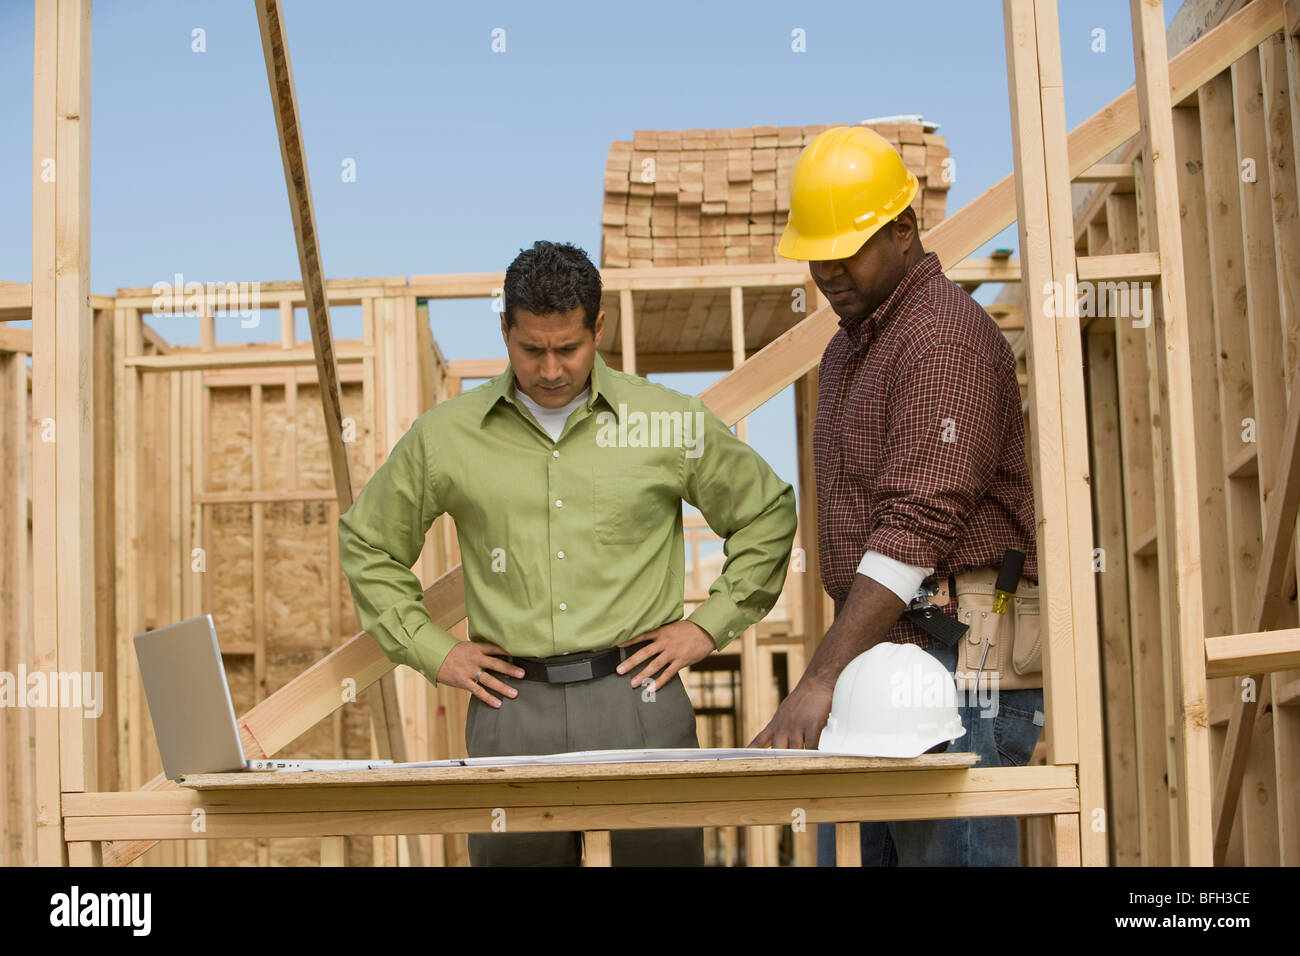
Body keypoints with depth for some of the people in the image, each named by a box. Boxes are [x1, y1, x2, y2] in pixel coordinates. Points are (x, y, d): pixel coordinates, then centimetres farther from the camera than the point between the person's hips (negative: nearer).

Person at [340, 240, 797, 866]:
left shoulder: (672, 425, 4)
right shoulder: (446, 435, 6)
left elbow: (767, 514, 15)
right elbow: (366, 542, 18)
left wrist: (710, 626, 7)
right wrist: (429, 650, 9)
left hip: (637, 694, -1)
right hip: (511, 702, 1)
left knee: (661, 848, -1)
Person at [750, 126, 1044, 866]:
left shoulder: (946, 340, -13)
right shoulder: (849, 348, 20)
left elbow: (919, 526, -22)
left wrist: (820, 680, -26)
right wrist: (834, 674, 18)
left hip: (956, 661, -10)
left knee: (951, 852, -7)